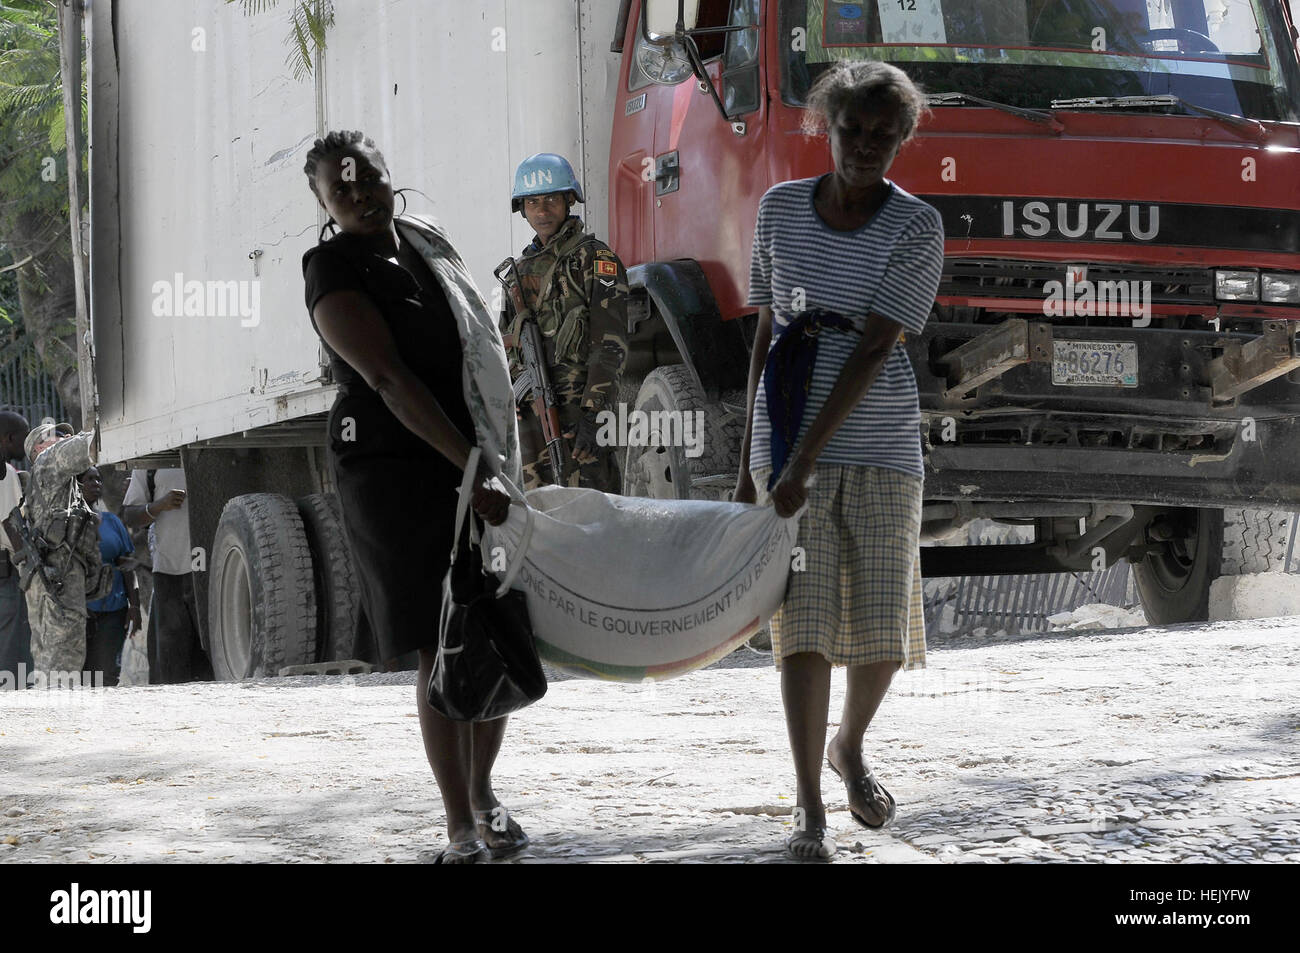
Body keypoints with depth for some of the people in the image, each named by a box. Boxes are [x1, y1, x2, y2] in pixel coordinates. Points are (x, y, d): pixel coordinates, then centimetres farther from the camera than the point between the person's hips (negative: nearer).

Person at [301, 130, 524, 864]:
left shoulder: (429, 242, 12)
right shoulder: (338, 274, -10)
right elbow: (391, 381, -21)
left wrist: (505, 463, 16)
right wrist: (472, 472, -27)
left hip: (480, 462, 7)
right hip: (397, 469, -6)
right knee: (443, 651, -9)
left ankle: (483, 794, 26)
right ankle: (462, 829, -3)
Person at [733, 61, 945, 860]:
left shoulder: (917, 228, -5)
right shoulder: (782, 209, 5)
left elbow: (875, 350, -13)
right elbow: (768, 333, 11)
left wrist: (805, 464, -19)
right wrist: (751, 459, 10)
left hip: (879, 445, -1)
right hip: (788, 437, 1)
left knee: (883, 628, 2)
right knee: (804, 622, -5)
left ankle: (850, 747, 33)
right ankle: (810, 808, 1)